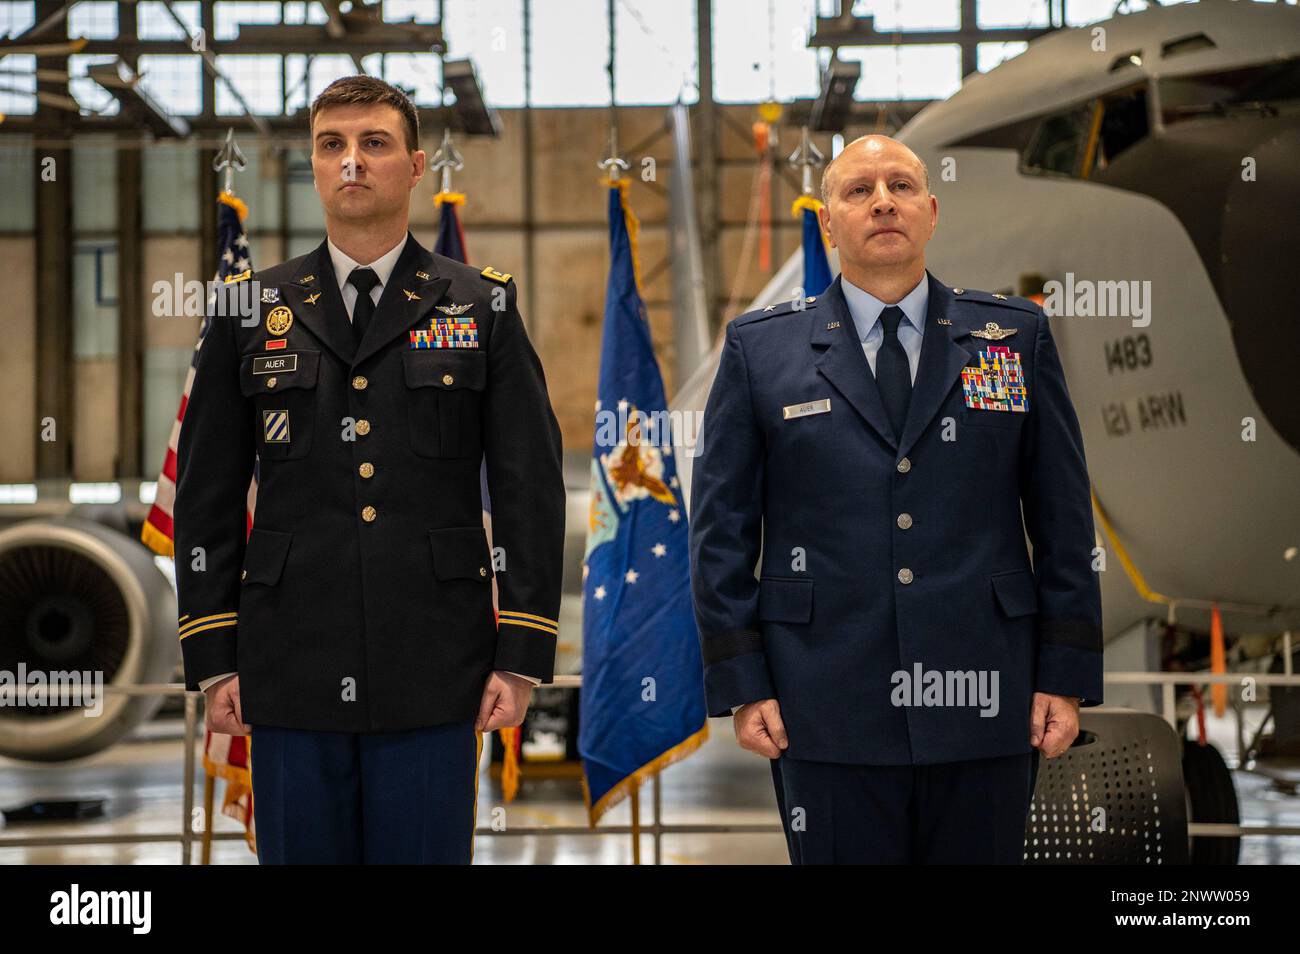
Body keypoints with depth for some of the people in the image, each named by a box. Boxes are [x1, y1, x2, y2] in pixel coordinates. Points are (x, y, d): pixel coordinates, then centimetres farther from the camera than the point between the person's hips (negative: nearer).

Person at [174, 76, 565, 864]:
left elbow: (530, 491, 2)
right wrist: (212, 659, 2)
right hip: (291, 673, 1)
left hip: (433, 677, -1)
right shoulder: (252, 313, 8)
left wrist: (521, 657, -4)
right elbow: (206, 497, 8)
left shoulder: (483, 309, 5)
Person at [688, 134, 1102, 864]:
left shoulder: (1017, 336, 8)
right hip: (829, 713, -1)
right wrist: (741, 684, -2)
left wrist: (1067, 675, 1)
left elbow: (1063, 520, 7)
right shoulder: (761, 349, 5)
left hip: (982, 701, 1)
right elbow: (721, 529, 4)